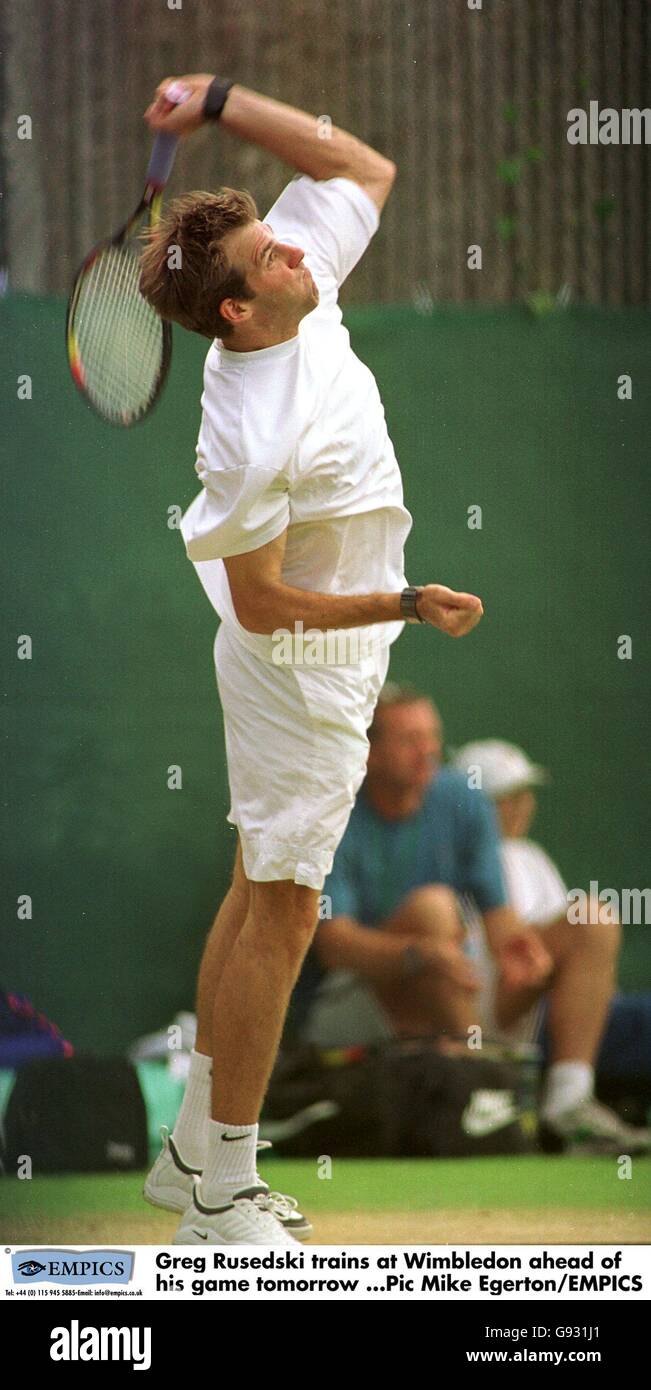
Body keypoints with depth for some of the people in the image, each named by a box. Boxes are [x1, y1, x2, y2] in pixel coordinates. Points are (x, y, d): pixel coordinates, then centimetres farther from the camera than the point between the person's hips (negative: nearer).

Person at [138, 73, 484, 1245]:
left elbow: (361, 168, 4)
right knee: (282, 910, -4)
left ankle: (196, 1149, 24)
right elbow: (263, 603, -22)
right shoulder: (253, 437, -30)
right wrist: (412, 605, -22)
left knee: (260, 895, 15)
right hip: (302, 667, -9)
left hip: (325, 665, 9)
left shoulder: (305, 294, -7)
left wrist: (220, 102, -8)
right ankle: (222, 1191, 3)